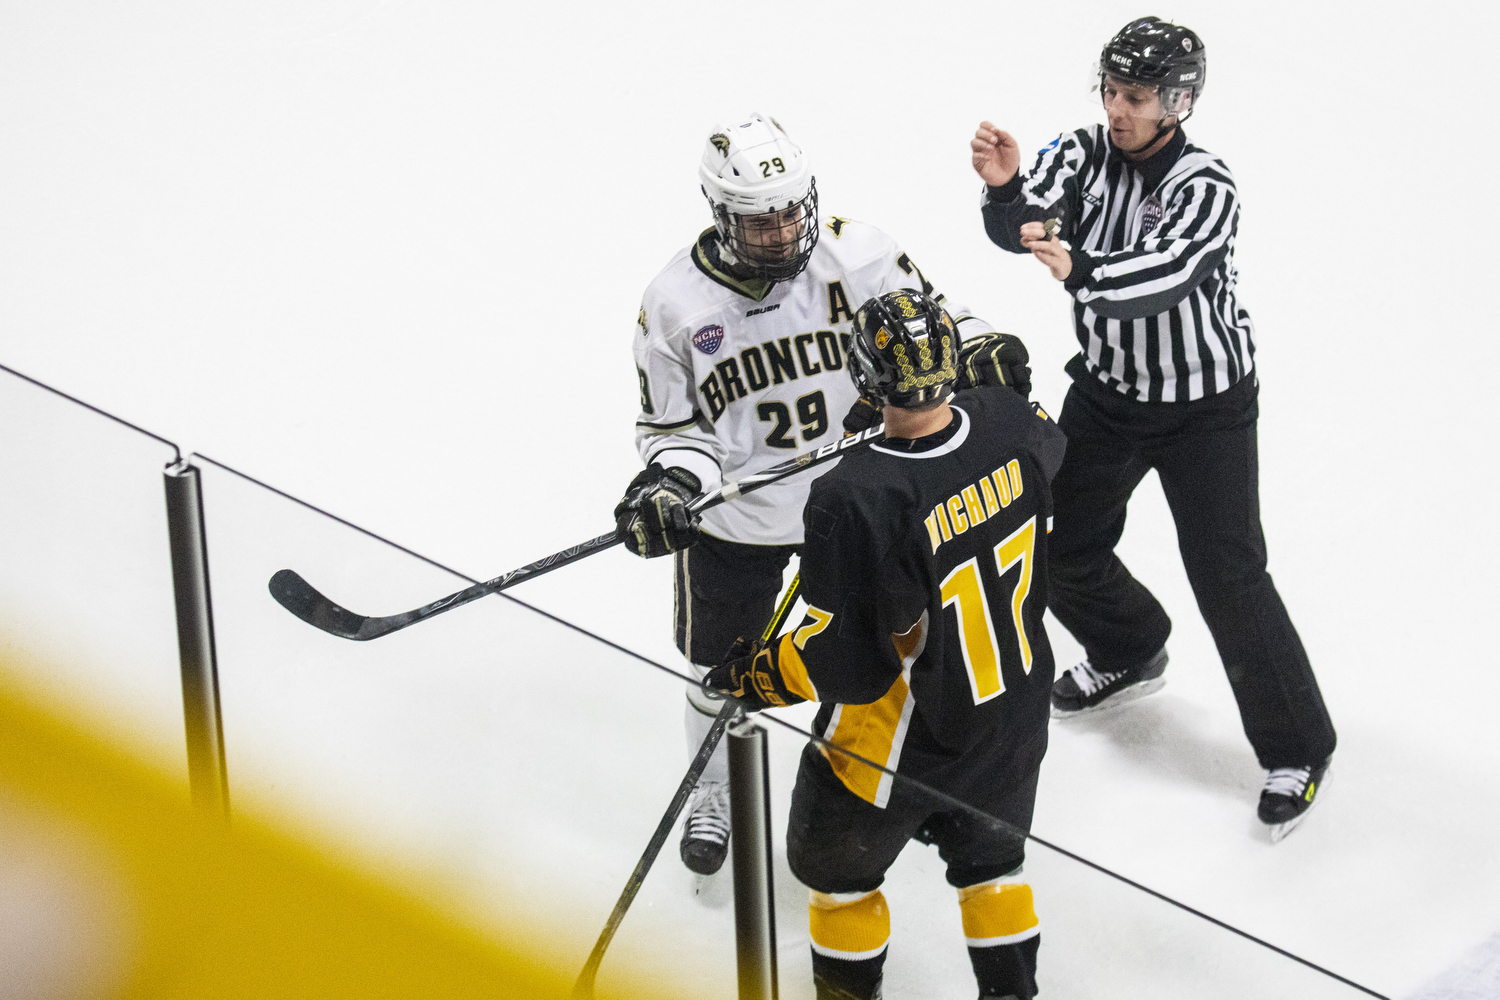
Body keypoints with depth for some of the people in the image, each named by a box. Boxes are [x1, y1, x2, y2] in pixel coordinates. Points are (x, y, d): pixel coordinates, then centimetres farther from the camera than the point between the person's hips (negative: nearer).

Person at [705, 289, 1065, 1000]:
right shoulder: (1007, 423, -18)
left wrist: (752, 678, -10)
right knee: (987, 851, 29)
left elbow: (841, 661, -27)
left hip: (903, 741, -5)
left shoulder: (854, 500, -35)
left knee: (836, 858, 23)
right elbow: (1046, 446, 11)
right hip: (1015, 714, 5)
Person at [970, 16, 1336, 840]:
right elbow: (1021, 225, -22)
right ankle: (1128, 655, 45)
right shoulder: (1083, 154, -9)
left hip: (1204, 408, -6)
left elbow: (1164, 275, -41)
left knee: (1229, 582, -8)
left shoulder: (1205, 184, -25)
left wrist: (1081, 271, -59)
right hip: (1107, 392, 6)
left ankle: (1296, 750, 8)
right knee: (1061, 550, 14)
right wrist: (1003, 189, -45)